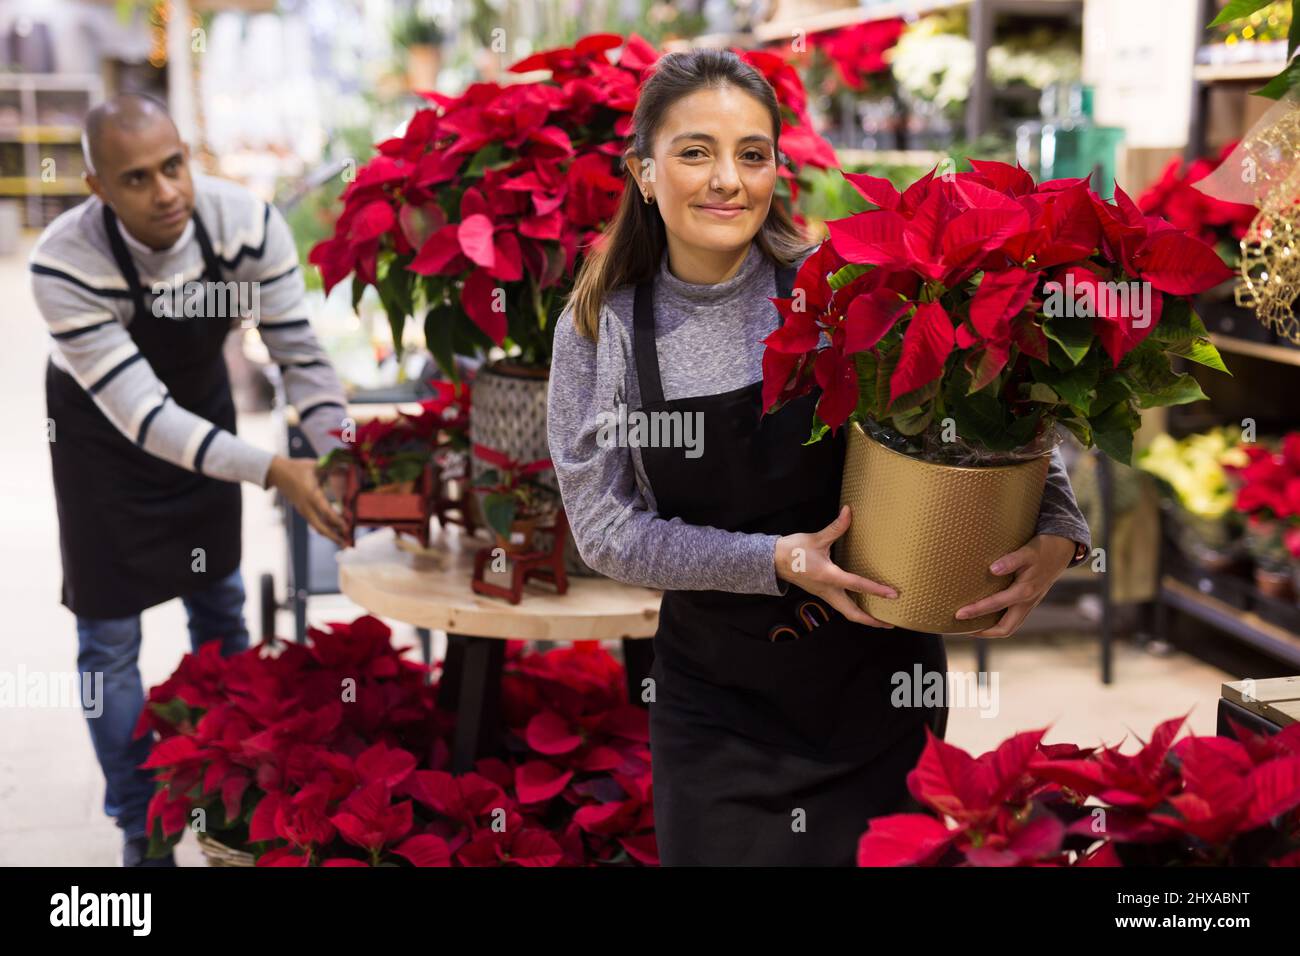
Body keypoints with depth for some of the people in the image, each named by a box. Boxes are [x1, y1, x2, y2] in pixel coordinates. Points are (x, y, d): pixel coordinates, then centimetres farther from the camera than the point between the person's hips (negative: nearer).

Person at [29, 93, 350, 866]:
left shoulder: (248, 223, -28)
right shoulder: (64, 263, -35)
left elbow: (302, 356, -19)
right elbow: (140, 413, -37)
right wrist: (273, 471, -47)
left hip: (201, 403, 3)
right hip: (102, 425, -3)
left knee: (221, 606, 15)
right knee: (110, 635, 1)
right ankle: (142, 829, 20)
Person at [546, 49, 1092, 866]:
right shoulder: (599, 330, -6)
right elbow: (607, 528, -8)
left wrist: (1058, 528, -21)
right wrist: (775, 559, -19)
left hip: (879, 680, 0)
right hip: (718, 699, 0)